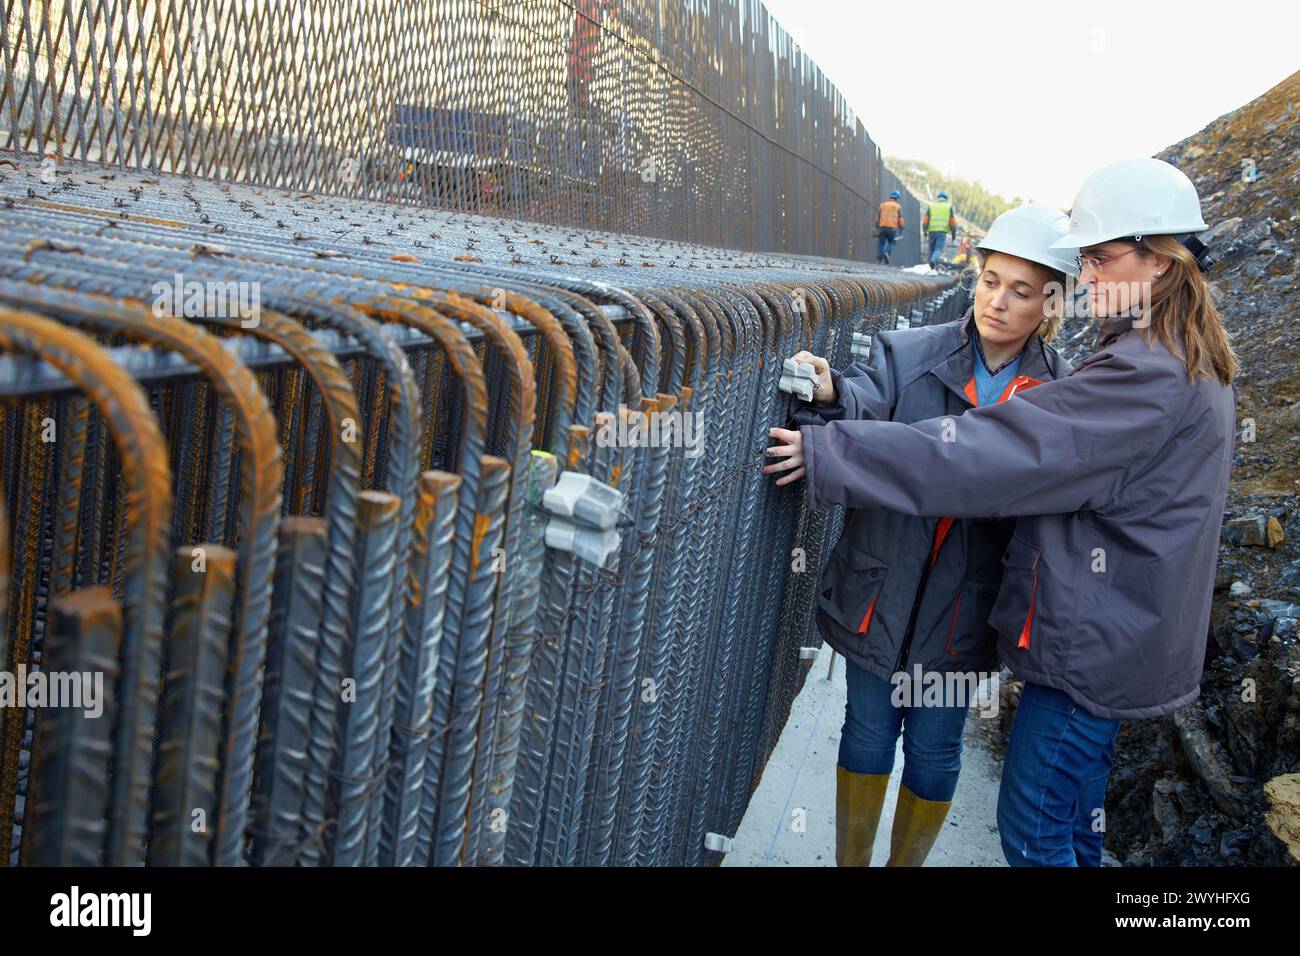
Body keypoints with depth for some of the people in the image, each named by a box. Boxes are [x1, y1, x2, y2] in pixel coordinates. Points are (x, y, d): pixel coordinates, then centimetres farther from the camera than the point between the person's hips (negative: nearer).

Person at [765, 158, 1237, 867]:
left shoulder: (1148, 378, -26)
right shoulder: (1191, 362, 8)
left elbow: (986, 455, -32)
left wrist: (831, 454, -30)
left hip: (1094, 641, -10)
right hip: (1117, 634, 10)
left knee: (1031, 828, 5)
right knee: (1075, 815, 25)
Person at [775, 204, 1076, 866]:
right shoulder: (909, 353, -5)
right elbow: (870, 400, -24)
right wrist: (832, 391, -45)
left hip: (962, 608, 0)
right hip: (881, 589, 0)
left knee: (934, 750, 14)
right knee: (868, 734, 15)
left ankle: (906, 862, 39)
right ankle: (849, 860, 36)